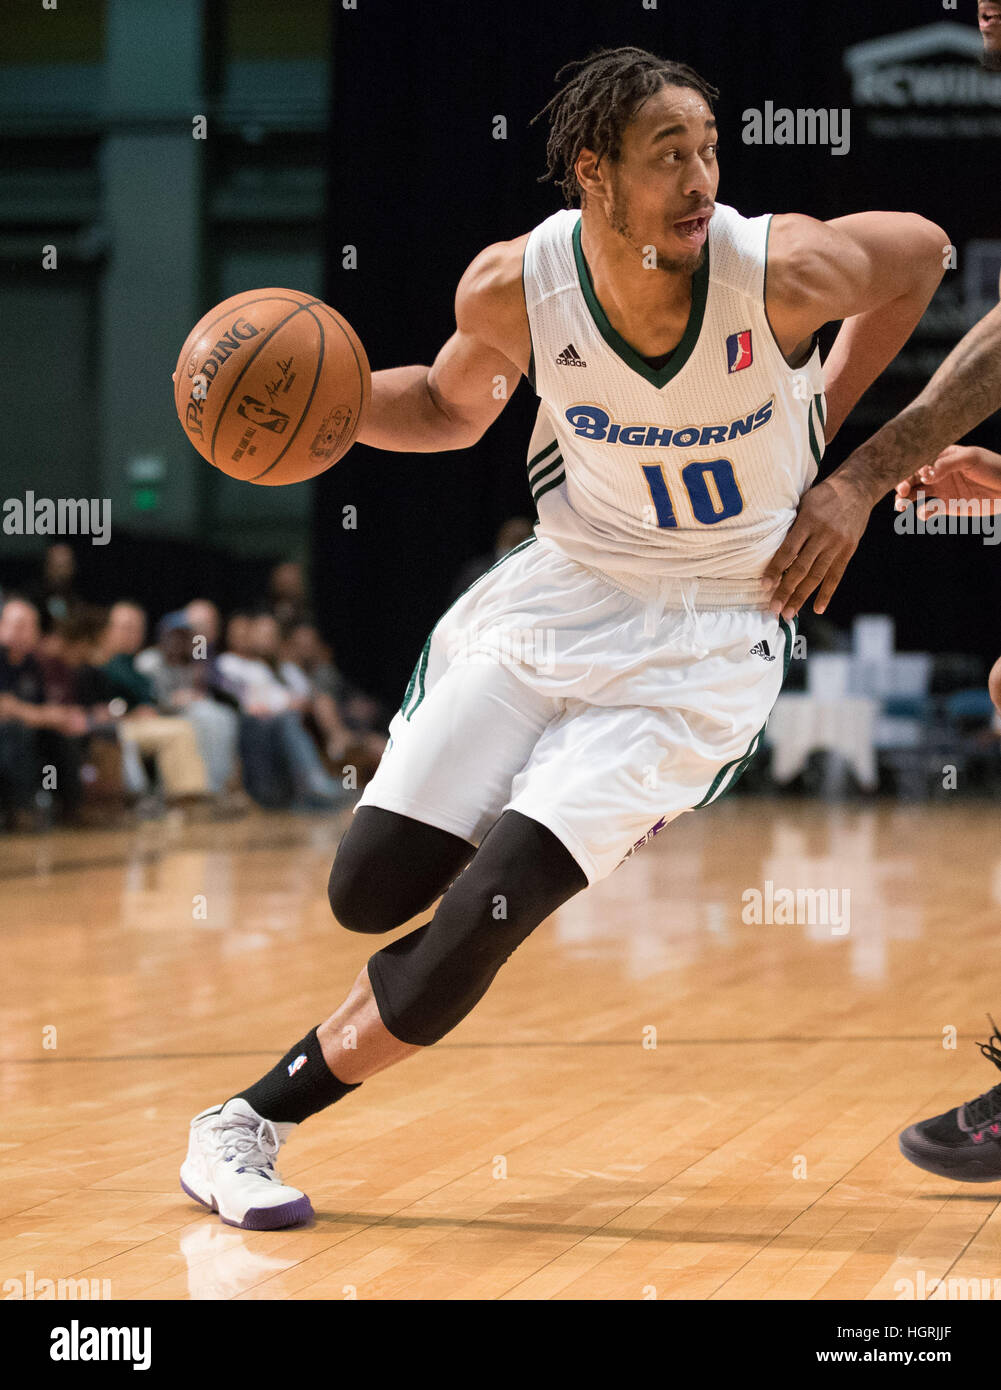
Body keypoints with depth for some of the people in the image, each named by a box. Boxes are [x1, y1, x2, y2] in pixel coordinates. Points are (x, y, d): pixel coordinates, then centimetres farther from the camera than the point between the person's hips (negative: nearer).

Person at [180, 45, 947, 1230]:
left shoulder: (784, 267, -22)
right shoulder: (514, 286, -15)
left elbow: (921, 252, 1)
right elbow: (455, 404, 8)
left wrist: (845, 467, -1)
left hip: (708, 632, -3)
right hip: (564, 587, 3)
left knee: (486, 910, -16)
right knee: (371, 890, 2)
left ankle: (252, 1120, 0)